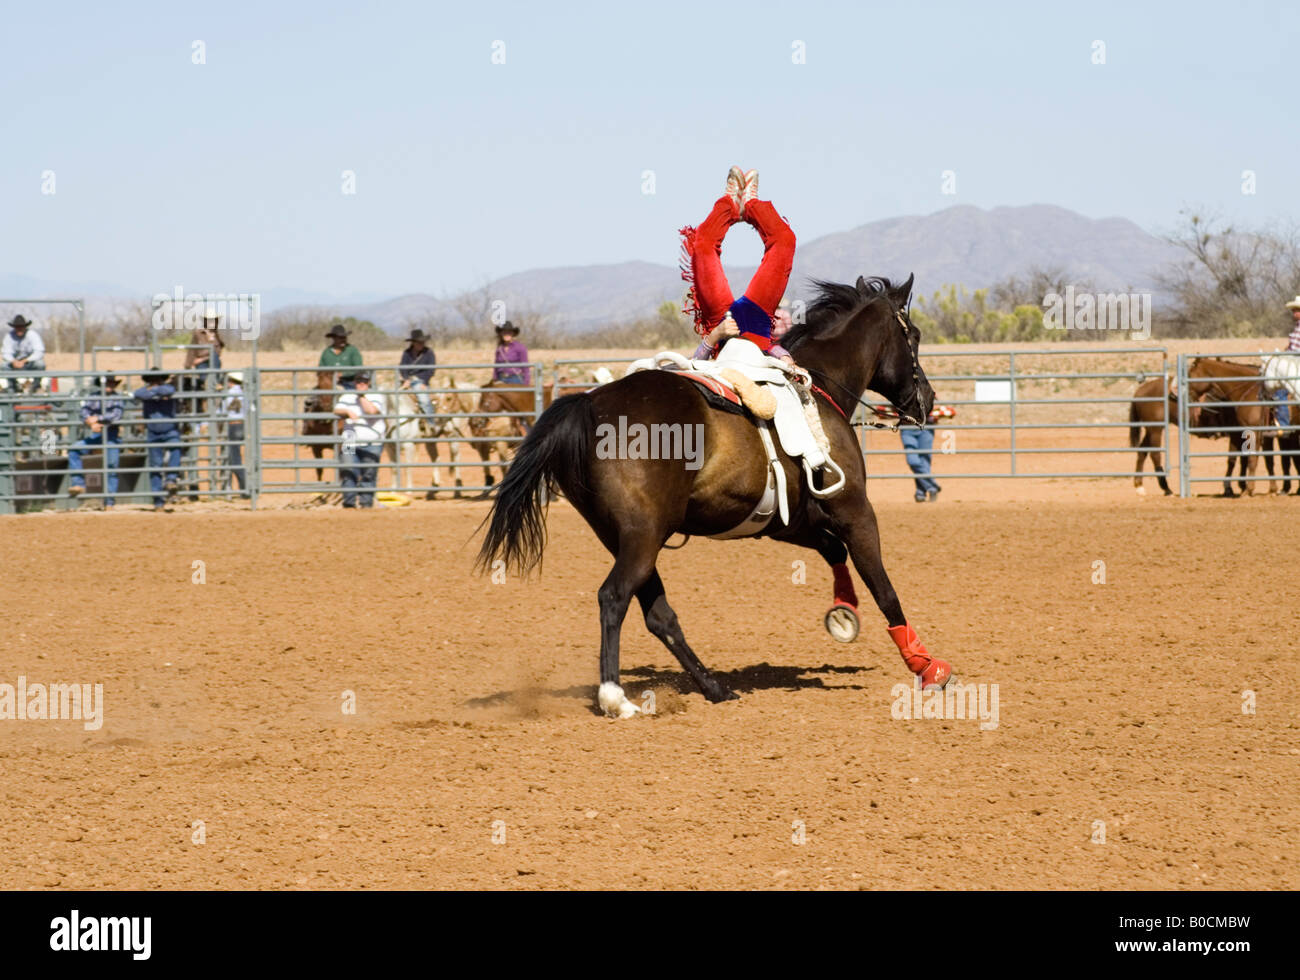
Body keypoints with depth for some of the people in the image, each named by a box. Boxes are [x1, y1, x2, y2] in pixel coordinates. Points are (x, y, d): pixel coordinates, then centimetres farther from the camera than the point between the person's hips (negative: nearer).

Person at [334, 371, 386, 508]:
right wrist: (347, 412, -20)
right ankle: (349, 502, -7)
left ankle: (366, 501, 8)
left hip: (372, 444, -2)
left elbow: (372, 410, -16)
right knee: (349, 472, -9)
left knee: (369, 474, -1)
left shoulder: (376, 397, 3)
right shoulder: (347, 397, 13)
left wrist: (362, 395, -11)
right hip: (351, 443, 2)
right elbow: (337, 410, 0)